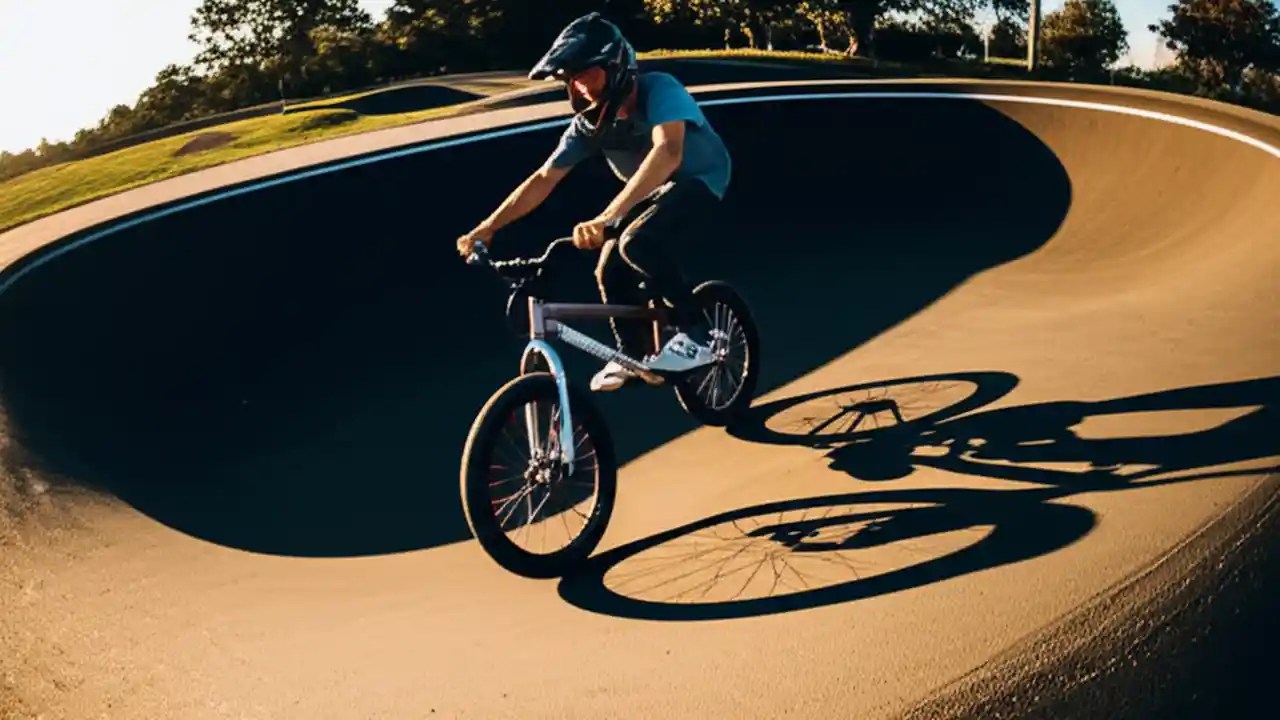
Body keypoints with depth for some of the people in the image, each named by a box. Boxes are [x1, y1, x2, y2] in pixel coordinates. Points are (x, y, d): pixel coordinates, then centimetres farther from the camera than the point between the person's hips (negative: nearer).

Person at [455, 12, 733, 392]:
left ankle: (696, 337, -15)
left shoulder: (659, 90, -31)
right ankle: (633, 355, 18)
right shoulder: (588, 122, -12)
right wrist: (487, 227, -15)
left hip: (699, 179, -6)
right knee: (610, 270, -6)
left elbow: (667, 153, -48)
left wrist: (606, 218, -58)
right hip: (652, 189, 7)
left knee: (638, 243, -30)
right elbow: (543, 179, -7)